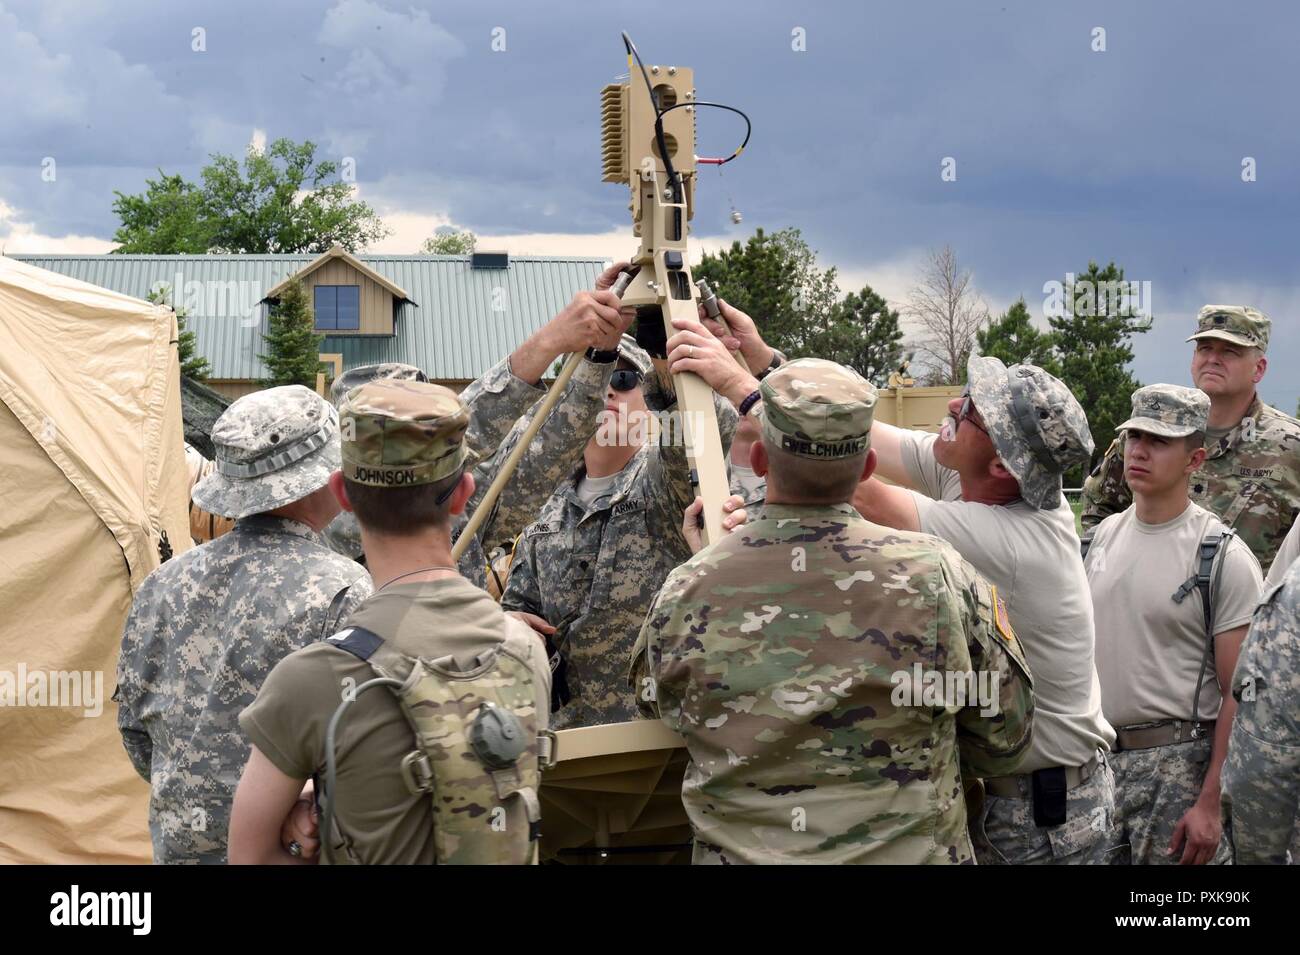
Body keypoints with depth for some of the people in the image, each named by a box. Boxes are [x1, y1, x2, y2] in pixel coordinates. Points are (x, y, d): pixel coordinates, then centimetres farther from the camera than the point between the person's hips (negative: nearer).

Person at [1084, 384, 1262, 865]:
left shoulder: (1224, 556, -10)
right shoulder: (1103, 535, 8)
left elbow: (1239, 696, -13)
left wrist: (1211, 803, -17)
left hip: (1177, 765, -5)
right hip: (1094, 754, 6)